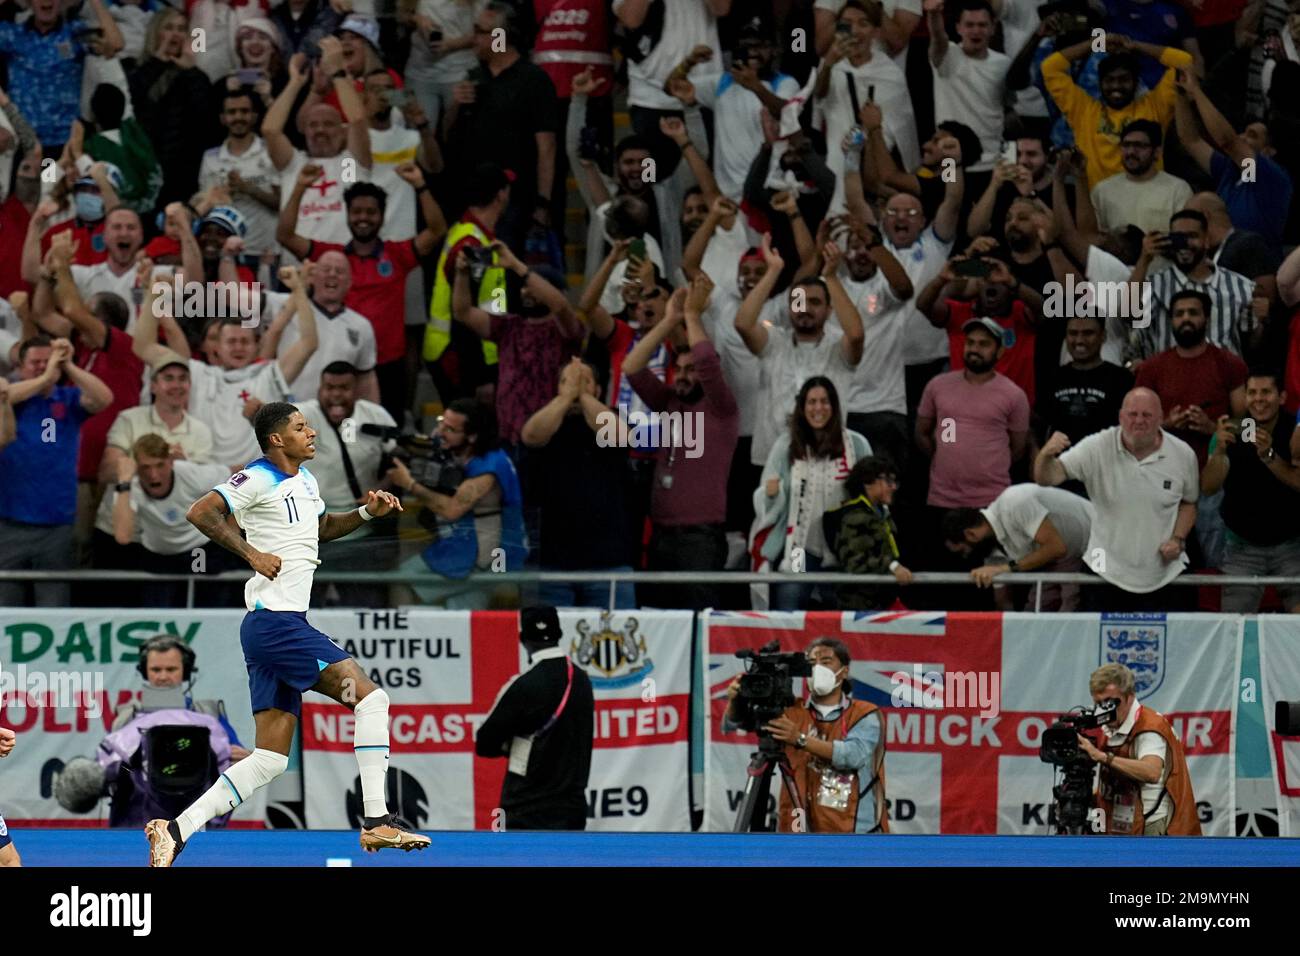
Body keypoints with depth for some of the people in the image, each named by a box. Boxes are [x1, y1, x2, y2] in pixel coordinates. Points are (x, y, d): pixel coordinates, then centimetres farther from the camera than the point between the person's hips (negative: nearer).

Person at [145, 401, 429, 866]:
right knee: (371, 697, -13)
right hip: (276, 619, -10)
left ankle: (176, 830, 2)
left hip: (283, 624, 10)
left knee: (269, 759, 5)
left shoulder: (305, 480, 19)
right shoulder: (259, 478, -9)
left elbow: (321, 528, 37)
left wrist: (367, 512, 20)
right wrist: (252, 553, -20)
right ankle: (377, 820, -14)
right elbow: (200, 512, -19)